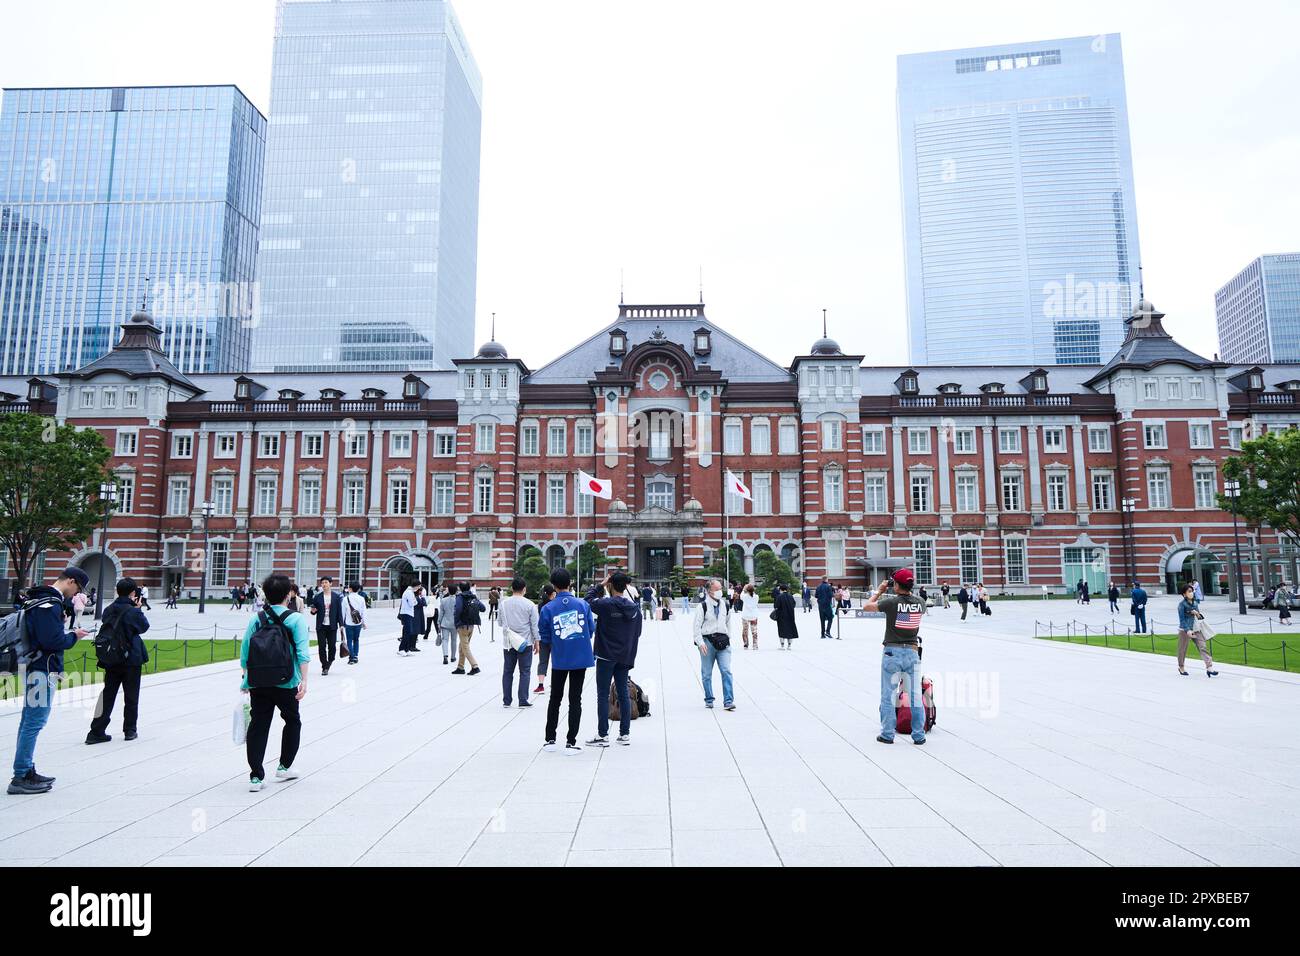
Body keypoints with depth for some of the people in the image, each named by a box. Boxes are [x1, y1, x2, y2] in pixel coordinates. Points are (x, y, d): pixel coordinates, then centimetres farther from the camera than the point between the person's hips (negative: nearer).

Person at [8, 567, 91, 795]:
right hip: (43, 670, -11)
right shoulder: (50, 604, -18)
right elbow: (53, 641, -23)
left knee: (29, 721, 14)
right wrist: (73, 636, -8)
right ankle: (20, 778, -3)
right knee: (35, 722, -7)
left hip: (35, 667, 11)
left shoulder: (39, 599, 15)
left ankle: (27, 771, 23)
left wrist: (68, 633, 8)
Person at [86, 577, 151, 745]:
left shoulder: (108, 610, 0)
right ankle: (129, 730, 18)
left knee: (107, 694, 11)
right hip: (131, 660, -5)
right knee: (131, 696, 9)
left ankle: (96, 732, 9)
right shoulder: (133, 612, -16)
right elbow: (144, 626, -1)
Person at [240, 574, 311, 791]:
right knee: (292, 721, 19)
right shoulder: (296, 619, -7)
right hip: (286, 684, -2)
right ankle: (284, 767, 25)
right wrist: (304, 680, -18)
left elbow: (244, 653, 3)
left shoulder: (255, 619, 2)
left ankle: (255, 776, 5)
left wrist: (246, 679, 14)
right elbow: (303, 653, -16)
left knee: (258, 725, 7)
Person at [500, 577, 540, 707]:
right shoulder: (529, 604, -8)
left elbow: (500, 623, 11)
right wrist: (537, 641, 3)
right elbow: (535, 625, -5)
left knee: (508, 671, 11)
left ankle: (506, 700, 13)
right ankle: (523, 700, 1)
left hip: (508, 643, 3)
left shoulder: (503, 604, 1)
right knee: (525, 672, 4)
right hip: (525, 642, -3)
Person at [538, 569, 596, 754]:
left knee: (555, 698, 16)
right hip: (581, 658, 0)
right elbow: (591, 629, 1)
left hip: (559, 660, 0)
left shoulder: (548, 609, -8)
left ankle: (550, 740, 21)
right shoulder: (582, 604, -5)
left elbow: (545, 638, -2)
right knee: (575, 700, 7)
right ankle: (571, 742, 8)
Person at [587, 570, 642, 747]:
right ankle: (625, 734, 15)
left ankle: (603, 735, 5)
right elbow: (637, 633, 9)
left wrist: (600, 585, 5)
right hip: (625, 657, 5)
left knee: (603, 695, 2)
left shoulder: (606, 604, -15)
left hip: (606, 656, -5)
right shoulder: (634, 607, 3)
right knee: (623, 694, 11)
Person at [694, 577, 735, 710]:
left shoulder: (726, 606, 9)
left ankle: (728, 701, -8)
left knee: (726, 671, -8)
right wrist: (700, 642, -13)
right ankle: (709, 700, 21)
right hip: (707, 641, -2)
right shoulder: (703, 606, -5)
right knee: (707, 673, 7)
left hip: (723, 642, 3)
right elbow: (697, 626, -5)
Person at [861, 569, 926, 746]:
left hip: (892, 653, -3)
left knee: (887, 695, 8)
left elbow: (867, 606, 0)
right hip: (913, 652, 3)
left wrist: (879, 591, 11)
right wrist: (906, 591, 19)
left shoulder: (891, 602, -13)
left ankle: (888, 734, 13)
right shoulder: (919, 602, -2)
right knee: (915, 695, 9)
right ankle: (919, 735, 14)